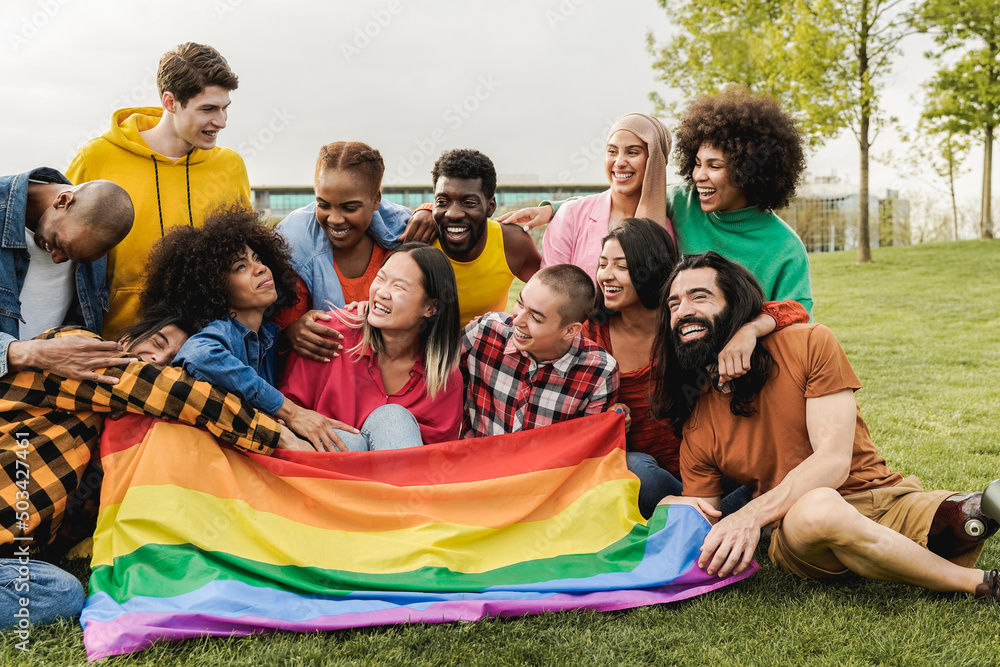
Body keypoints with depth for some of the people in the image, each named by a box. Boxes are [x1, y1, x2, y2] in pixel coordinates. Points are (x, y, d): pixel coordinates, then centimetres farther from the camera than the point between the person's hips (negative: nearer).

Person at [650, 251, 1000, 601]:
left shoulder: (810, 344, -2)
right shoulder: (696, 426, 3)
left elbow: (834, 459, -12)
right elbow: (712, 537, 6)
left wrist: (753, 513, -27)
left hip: (884, 497, -3)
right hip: (799, 532, 3)